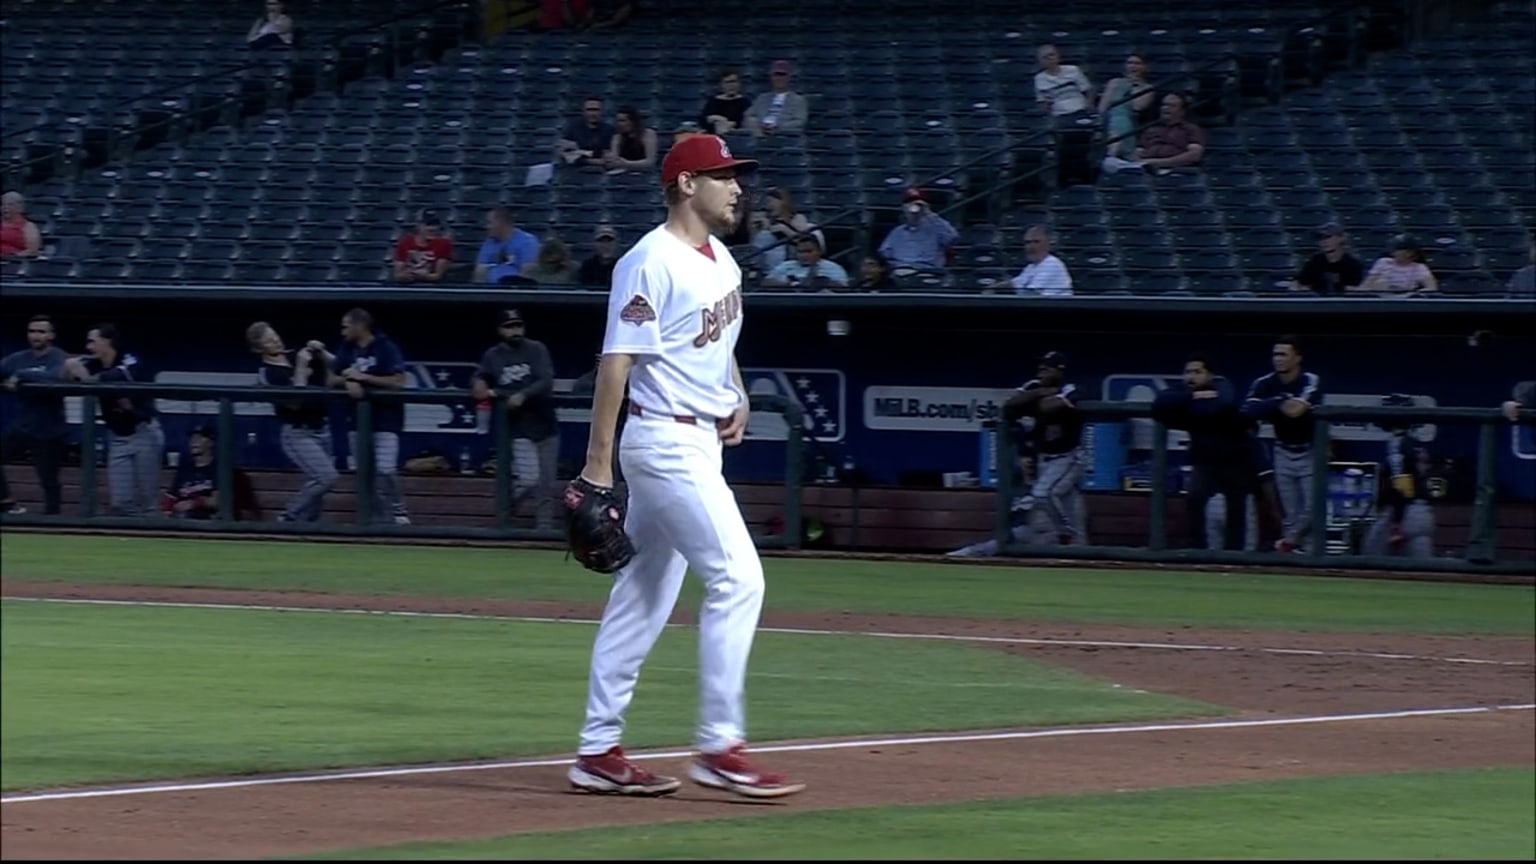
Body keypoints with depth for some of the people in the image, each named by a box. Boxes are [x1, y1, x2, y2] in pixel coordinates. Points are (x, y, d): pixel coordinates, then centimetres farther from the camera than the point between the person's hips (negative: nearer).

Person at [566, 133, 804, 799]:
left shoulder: (721, 260, 13)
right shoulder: (652, 263, -15)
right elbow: (616, 362, -18)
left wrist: (737, 396, 8)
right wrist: (597, 467, -21)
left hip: (701, 441, 10)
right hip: (665, 441, -10)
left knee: (645, 594, 10)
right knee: (736, 577, -14)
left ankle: (598, 751, 14)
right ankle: (719, 747, -11)